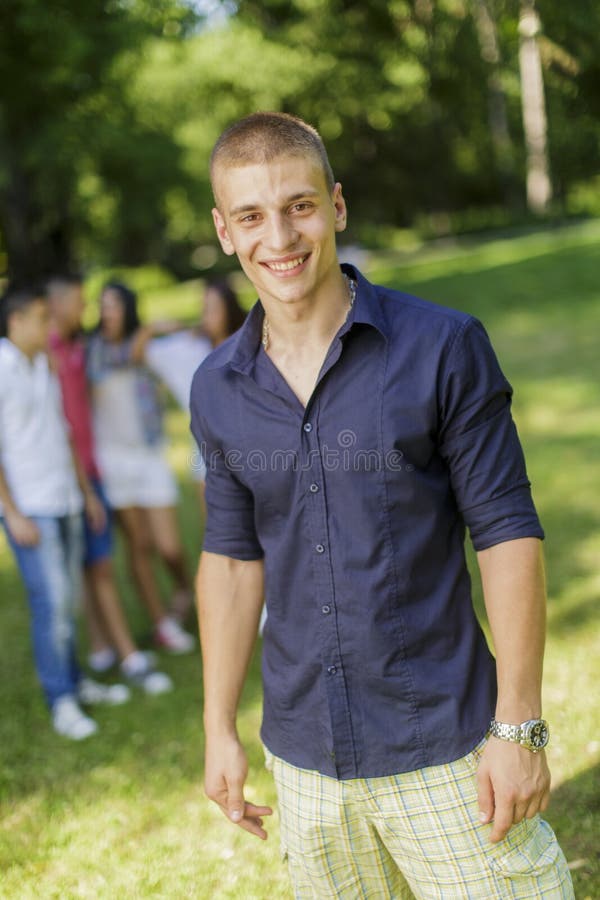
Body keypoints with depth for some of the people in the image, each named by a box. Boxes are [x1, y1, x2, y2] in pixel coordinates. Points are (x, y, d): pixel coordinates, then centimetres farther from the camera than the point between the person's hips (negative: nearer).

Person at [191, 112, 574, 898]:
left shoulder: (444, 348, -10)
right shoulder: (218, 390, 1)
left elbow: (507, 533, -9)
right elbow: (231, 554, 10)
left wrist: (519, 728, -11)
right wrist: (219, 729, 10)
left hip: (444, 750, -3)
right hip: (304, 759, 4)